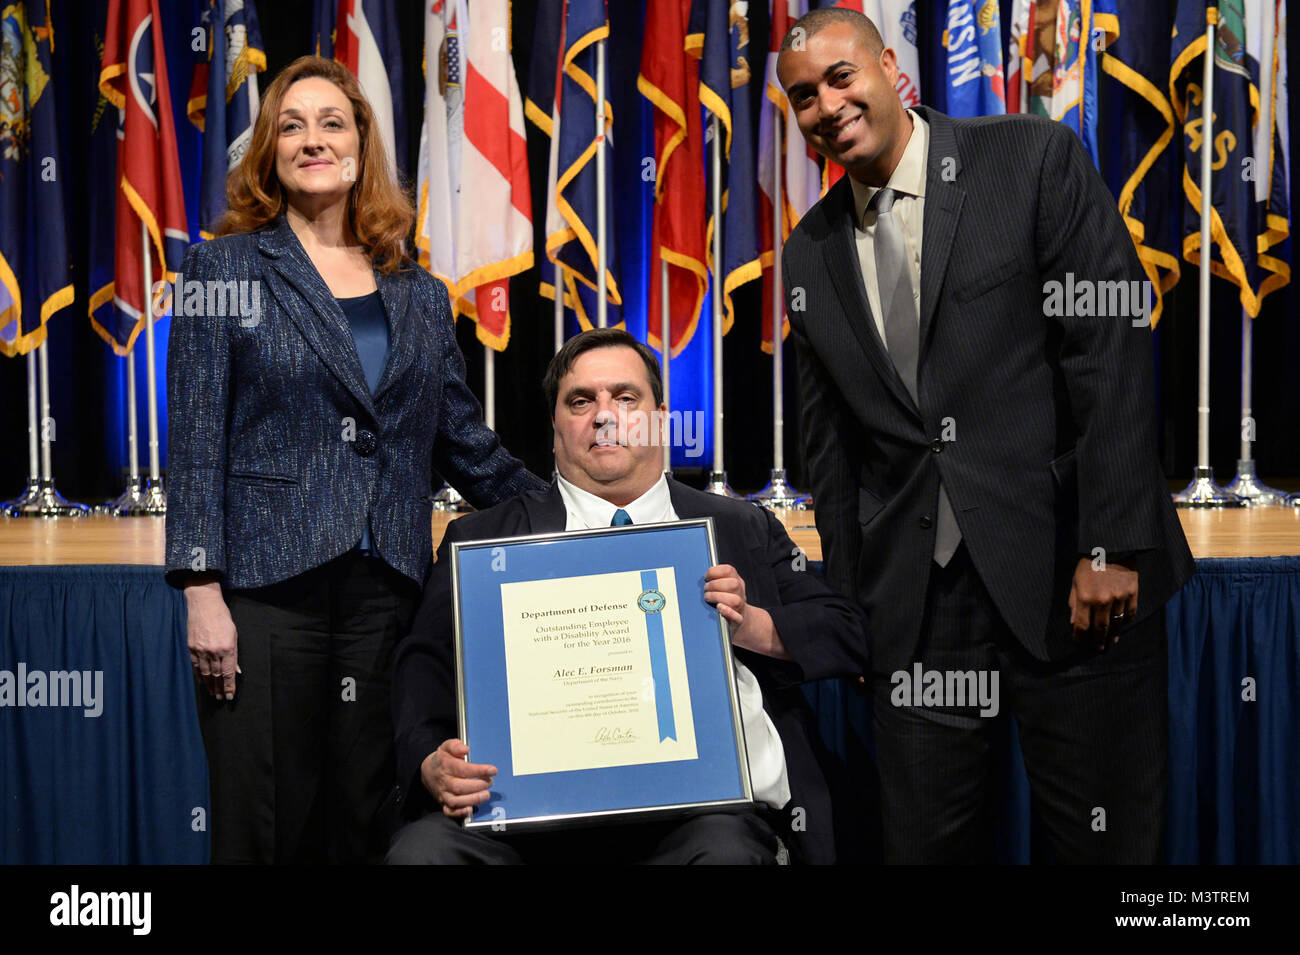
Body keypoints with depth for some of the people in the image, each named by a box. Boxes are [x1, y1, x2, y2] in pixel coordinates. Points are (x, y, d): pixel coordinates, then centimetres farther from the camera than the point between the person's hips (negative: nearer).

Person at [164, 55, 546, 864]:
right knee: (265, 826, 1)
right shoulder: (224, 269, 5)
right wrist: (202, 592, -9)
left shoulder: (420, 296, 13)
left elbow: (467, 446, 16)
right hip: (268, 591, -3)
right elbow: (196, 439, -1)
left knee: (366, 826, 5)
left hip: (388, 596, 3)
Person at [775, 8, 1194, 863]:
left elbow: (1112, 353, -8)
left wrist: (1112, 546, -14)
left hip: (1072, 575, -3)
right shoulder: (810, 253, 12)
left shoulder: (1035, 161, -2)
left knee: (1108, 839, 5)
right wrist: (846, 598, 13)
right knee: (925, 840, 7)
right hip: (916, 600, 4)